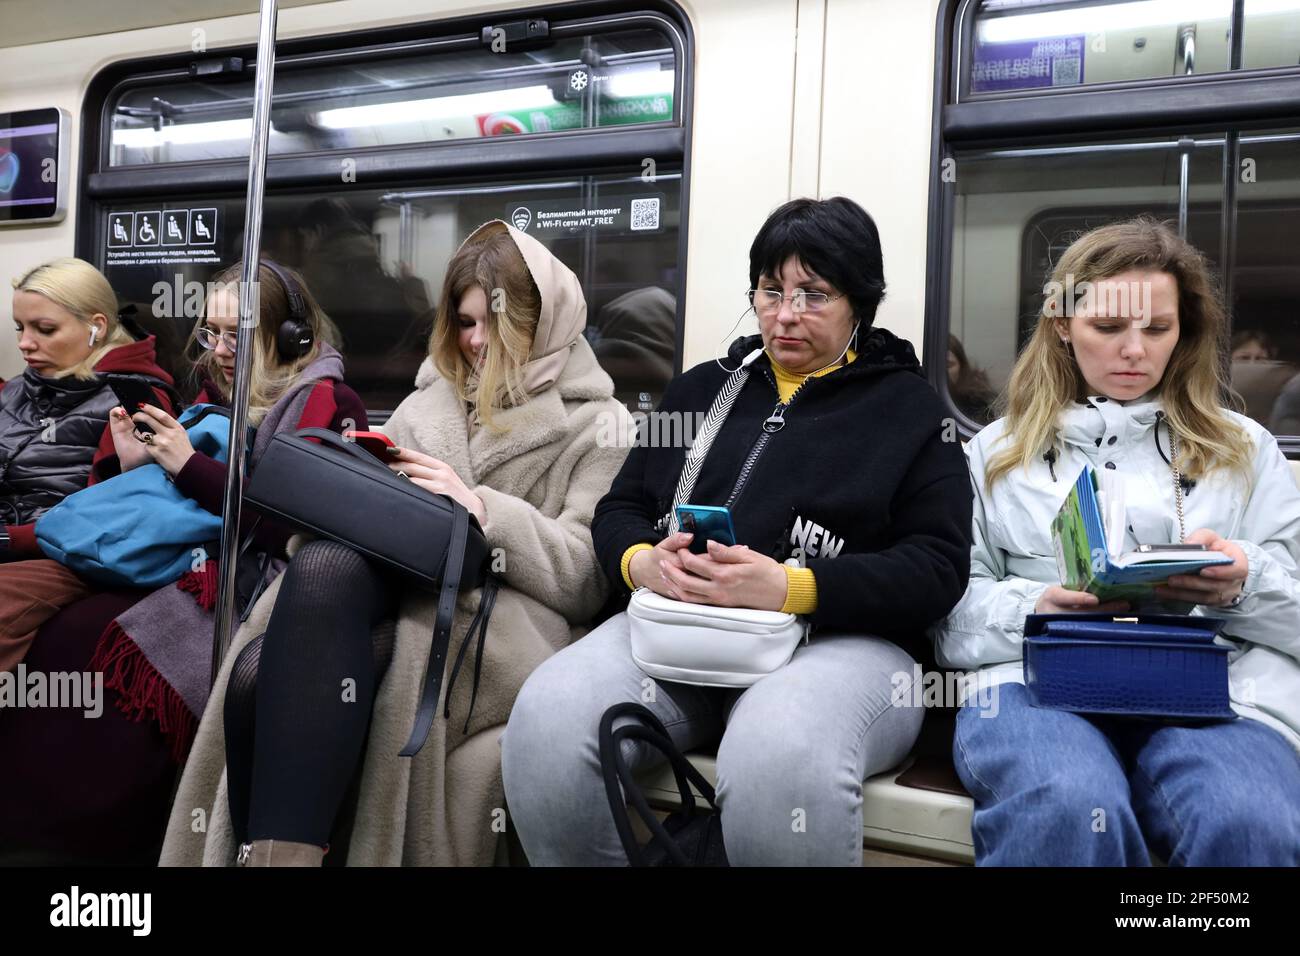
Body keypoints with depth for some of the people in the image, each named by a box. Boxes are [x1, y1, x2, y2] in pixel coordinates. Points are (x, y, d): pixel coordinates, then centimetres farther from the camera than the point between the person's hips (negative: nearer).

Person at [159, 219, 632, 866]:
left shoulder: (599, 427, 10)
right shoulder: (428, 403, 27)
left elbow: (585, 578, -2)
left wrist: (482, 512, -14)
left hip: (503, 625, -4)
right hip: (397, 593, 5)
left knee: (325, 569, -35)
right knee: (256, 675, -31)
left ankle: (280, 850, -31)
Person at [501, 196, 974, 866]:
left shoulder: (909, 407, 9)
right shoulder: (702, 388, 21)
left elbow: (937, 567, -3)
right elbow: (620, 509, 17)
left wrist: (789, 588, -19)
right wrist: (642, 564, -9)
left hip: (841, 639, -3)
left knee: (778, 757, -38)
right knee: (546, 718, -26)